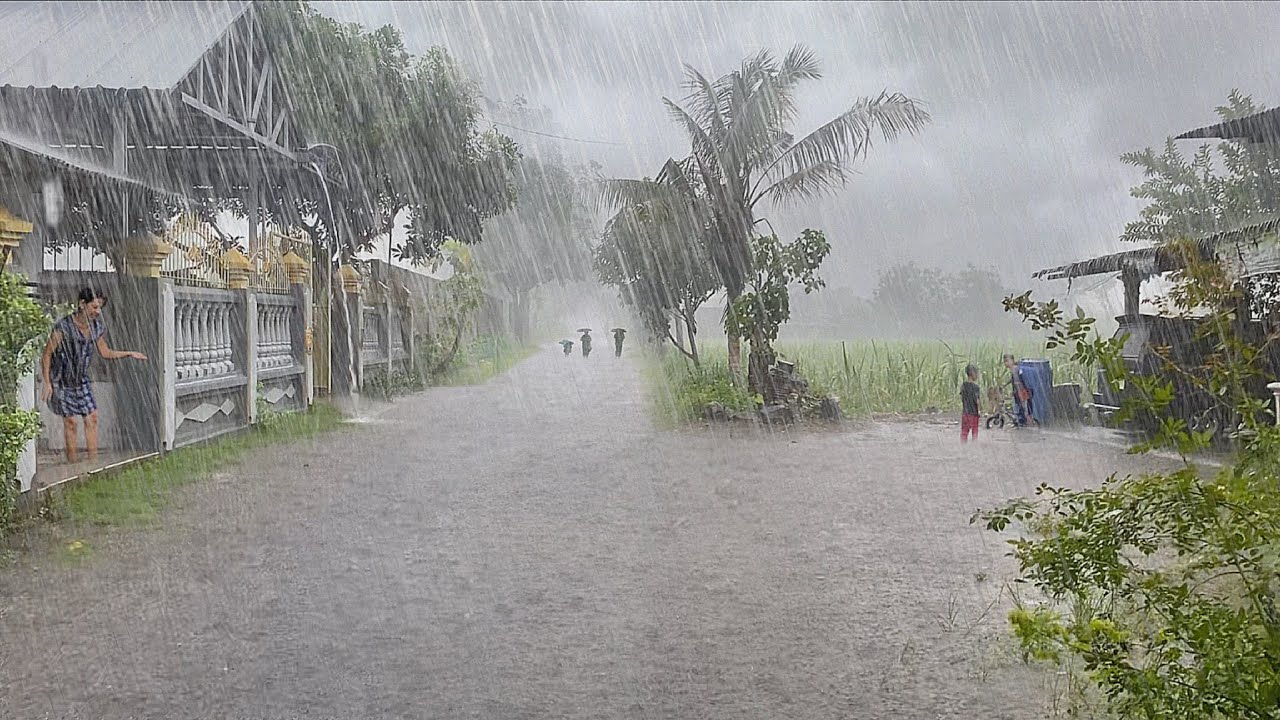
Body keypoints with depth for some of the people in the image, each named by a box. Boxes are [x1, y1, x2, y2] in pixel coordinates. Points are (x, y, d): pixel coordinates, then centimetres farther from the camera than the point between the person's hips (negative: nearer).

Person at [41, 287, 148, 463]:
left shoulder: (97, 327, -4)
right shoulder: (63, 327, -23)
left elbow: (105, 353, 10)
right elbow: (46, 355, -16)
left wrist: (130, 353, 0)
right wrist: (47, 384, -17)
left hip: (81, 380, 6)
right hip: (61, 381, -6)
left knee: (92, 418, 0)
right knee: (69, 421, -1)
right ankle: (72, 465, 9)